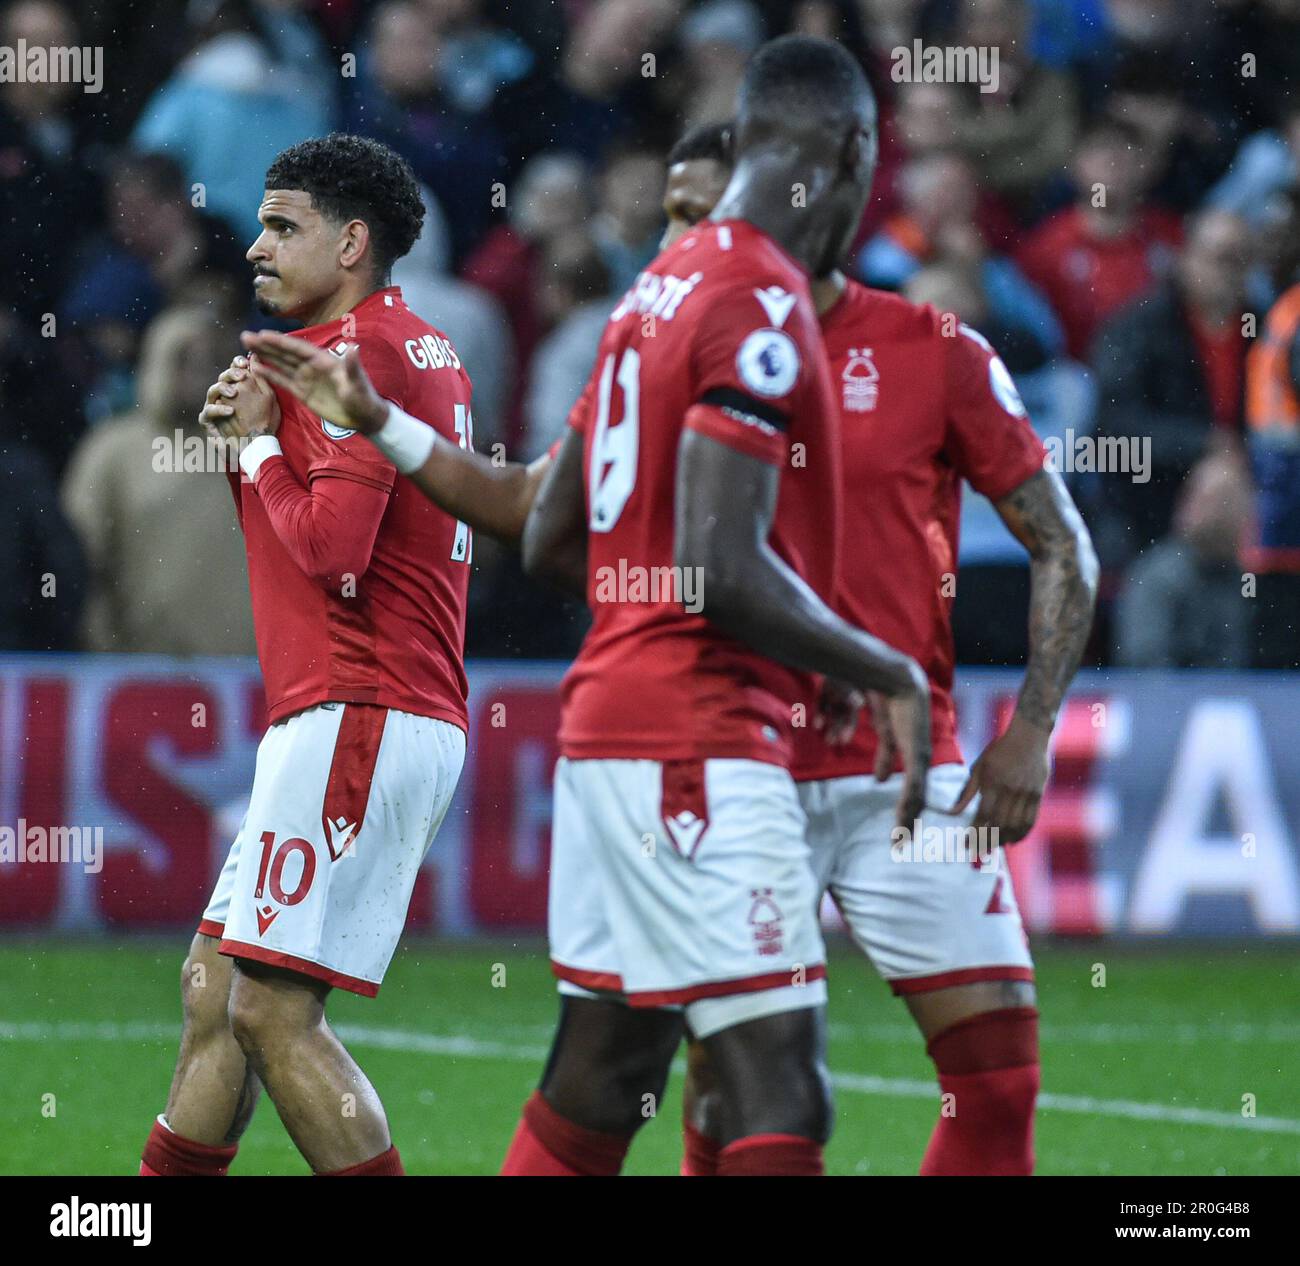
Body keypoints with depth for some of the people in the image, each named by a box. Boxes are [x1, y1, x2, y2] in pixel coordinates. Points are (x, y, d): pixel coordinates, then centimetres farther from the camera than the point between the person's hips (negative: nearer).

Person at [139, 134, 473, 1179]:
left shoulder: (353, 352, -12)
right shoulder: (426, 350, 20)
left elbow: (332, 545, -20)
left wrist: (261, 442, -5)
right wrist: (255, 434, 9)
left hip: (355, 718, -11)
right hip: (408, 713, 11)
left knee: (272, 1009, -12)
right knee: (214, 986, 13)